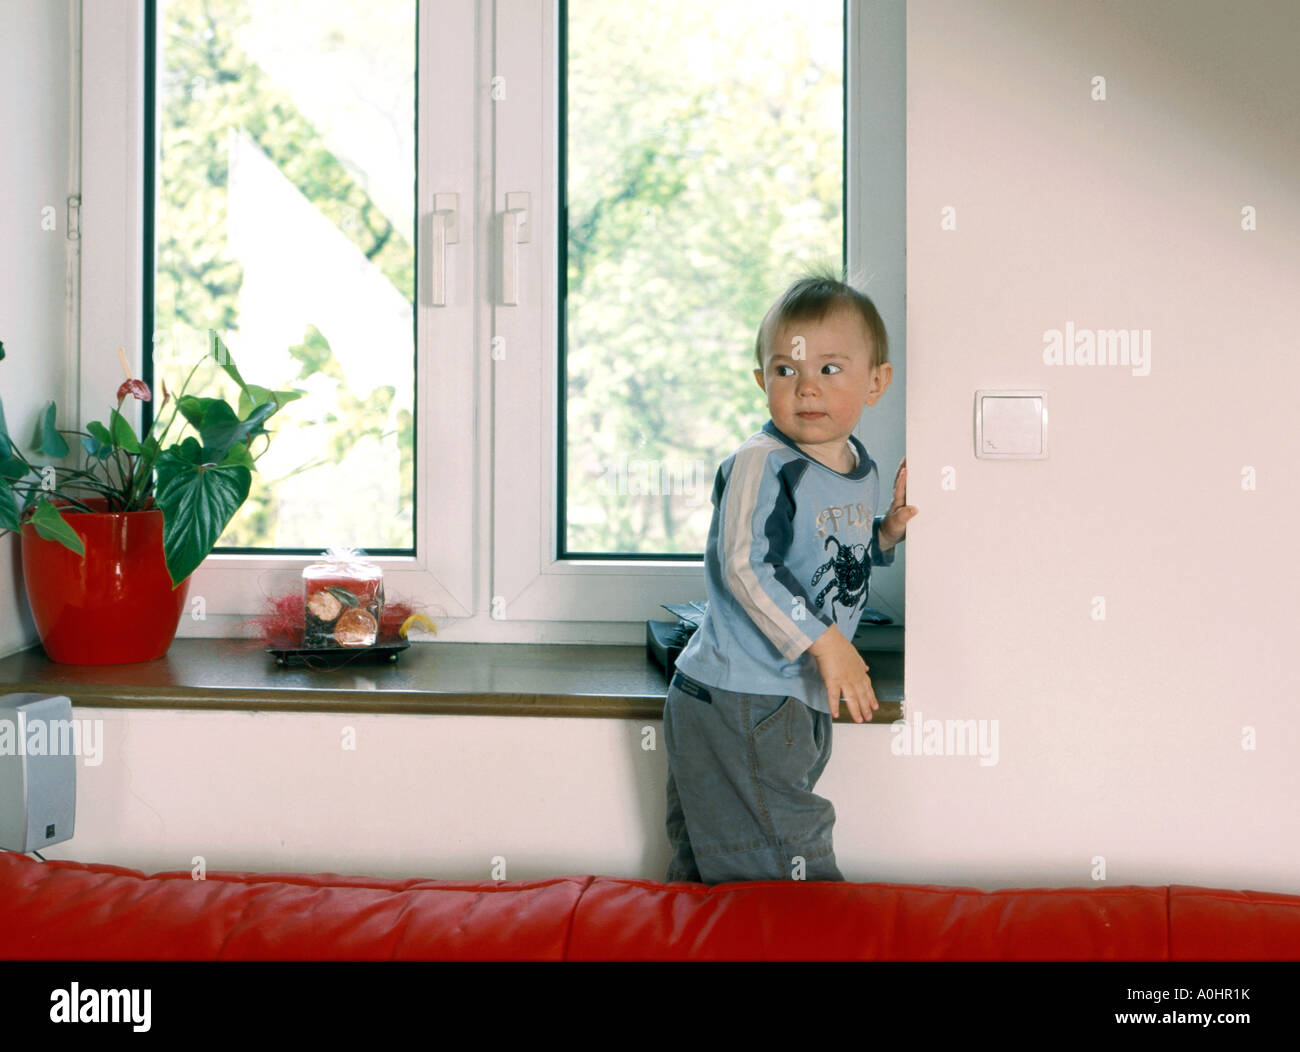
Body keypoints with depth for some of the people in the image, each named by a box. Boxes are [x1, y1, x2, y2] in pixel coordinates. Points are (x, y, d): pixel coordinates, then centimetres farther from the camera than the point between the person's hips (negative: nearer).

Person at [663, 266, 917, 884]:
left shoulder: (860, 468, 9)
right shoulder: (761, 464, -17)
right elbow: (745, 567, -25)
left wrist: (887, 532, 5)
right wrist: (825, 643, -27)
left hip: (801, 700, 8)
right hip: (736, 701, -8)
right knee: (783, 866, -3)